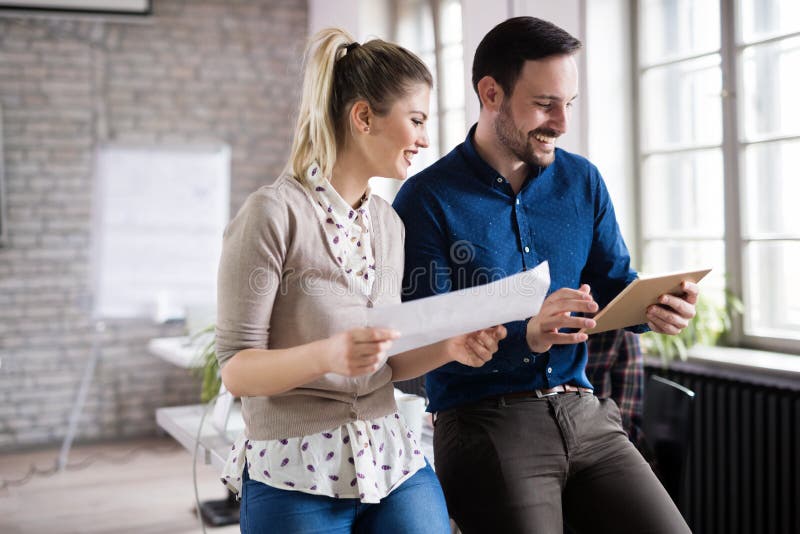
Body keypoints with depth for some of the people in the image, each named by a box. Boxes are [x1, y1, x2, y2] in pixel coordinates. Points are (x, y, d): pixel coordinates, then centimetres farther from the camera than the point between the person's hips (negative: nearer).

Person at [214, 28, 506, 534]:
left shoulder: (391, 223, 8)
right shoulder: (275, 213, -12)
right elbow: (236, 369, -12)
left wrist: (448, 348, -5)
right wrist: (326, 355, -29)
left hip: (395, 465, 6)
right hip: (296, 477, -5)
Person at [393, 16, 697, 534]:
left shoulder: (582, 180, 9)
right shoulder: (428, 199, -7)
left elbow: (615, 286, 14)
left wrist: (653, 308, -10)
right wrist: (526, 336, -28)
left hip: (584, 414, 5)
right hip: (484, 420, -4)